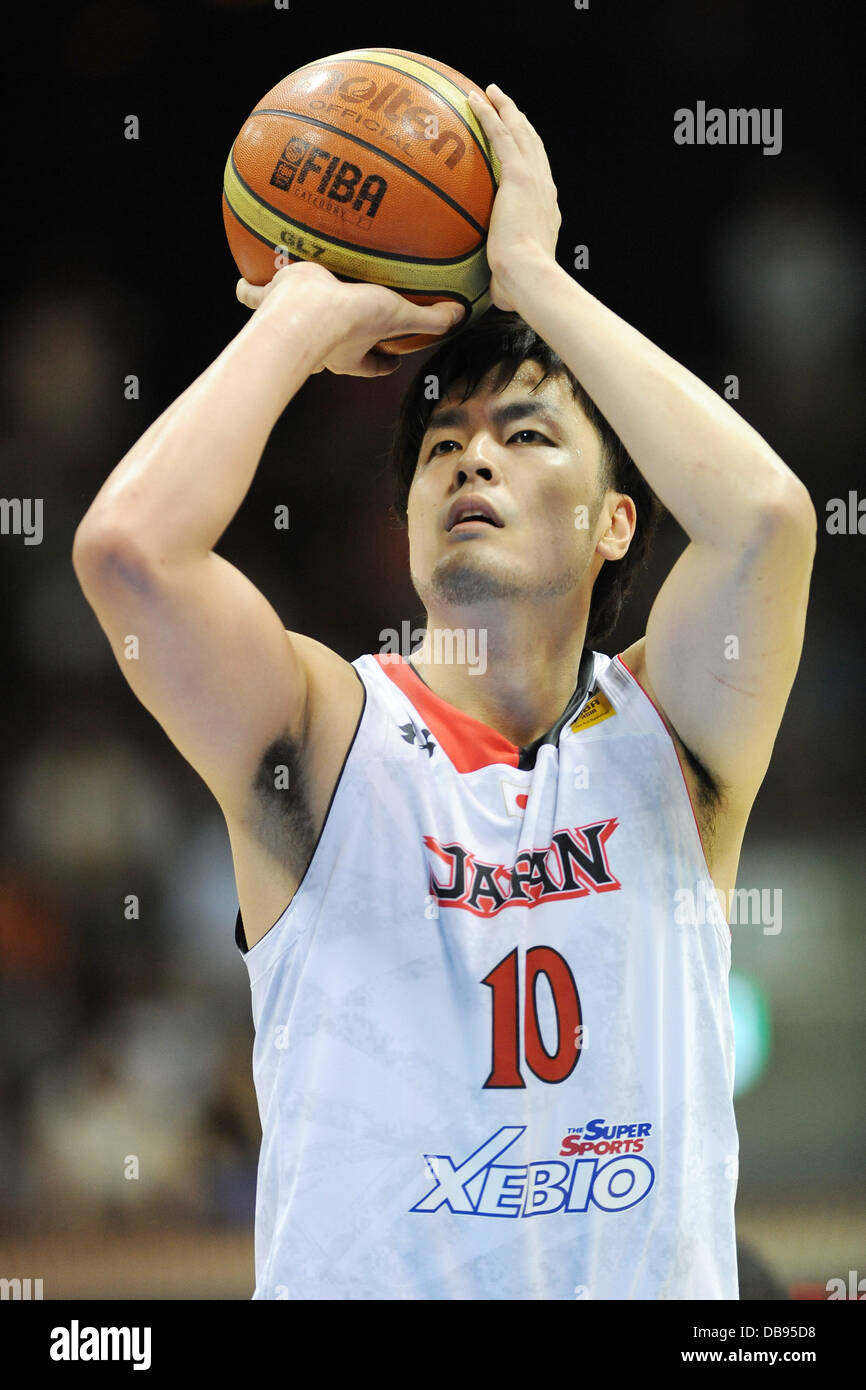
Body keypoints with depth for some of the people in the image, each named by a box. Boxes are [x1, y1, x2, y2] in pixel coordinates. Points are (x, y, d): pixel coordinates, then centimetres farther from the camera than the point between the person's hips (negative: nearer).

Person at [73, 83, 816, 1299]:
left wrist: (535, 279, -2)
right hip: (358, 1281, -1)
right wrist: (308, 314, 0)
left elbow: (766, 514, -11)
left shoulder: (666, 740, 7)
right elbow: (130, 545, -13)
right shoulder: (329, 735, 3)